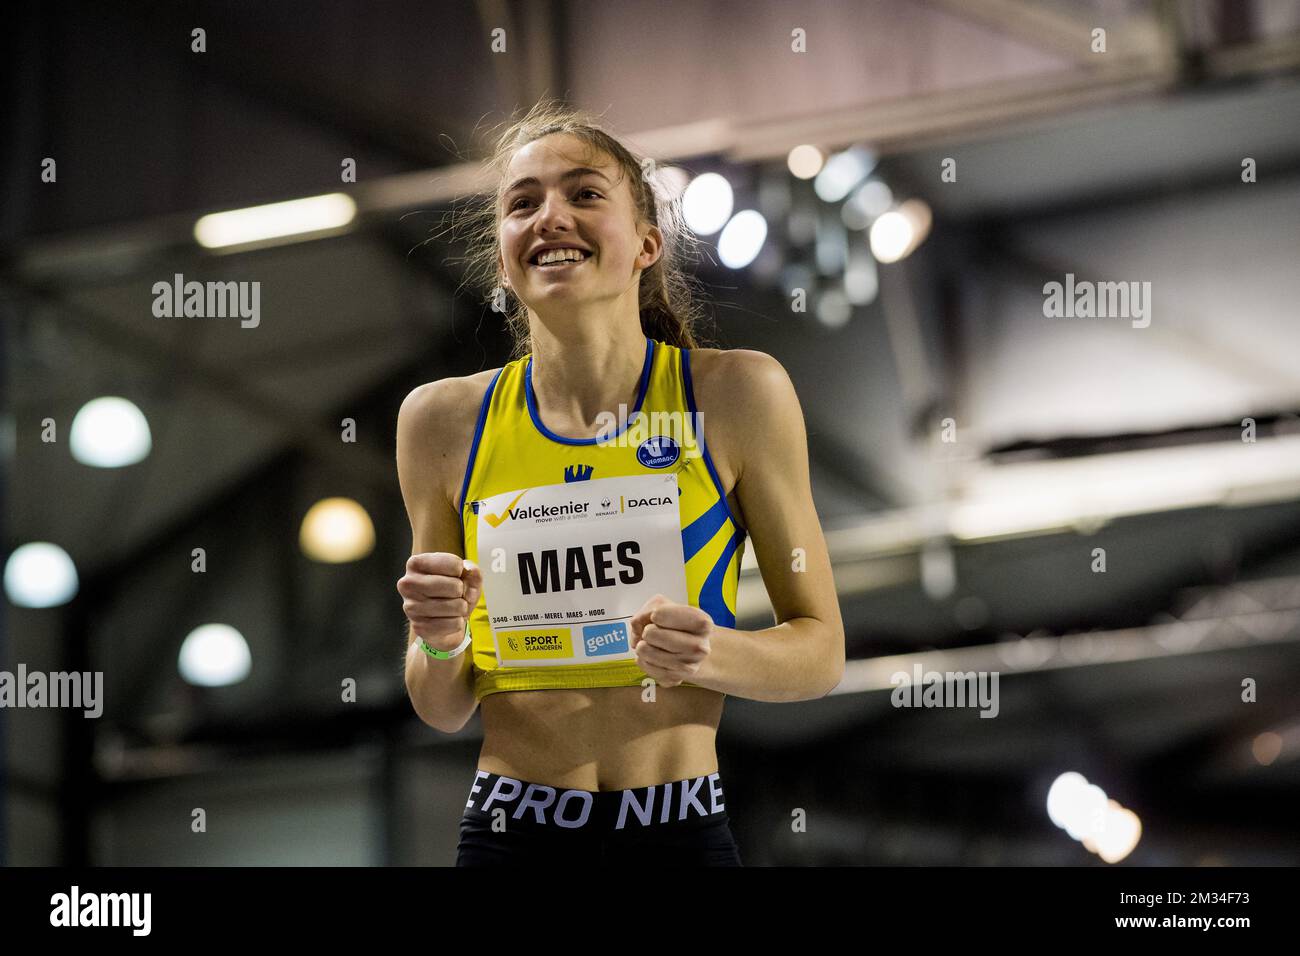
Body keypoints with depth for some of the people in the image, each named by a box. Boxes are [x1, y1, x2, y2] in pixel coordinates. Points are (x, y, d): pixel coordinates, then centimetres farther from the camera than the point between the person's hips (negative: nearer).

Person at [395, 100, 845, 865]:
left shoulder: (735, 395, -5)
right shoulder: (446, 421, 0)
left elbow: (821, 652, 1)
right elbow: (444, 710, 8)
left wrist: (710, 655, -18)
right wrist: (441, 642, -12)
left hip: (680, 832, -1)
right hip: (512, 830, 1)